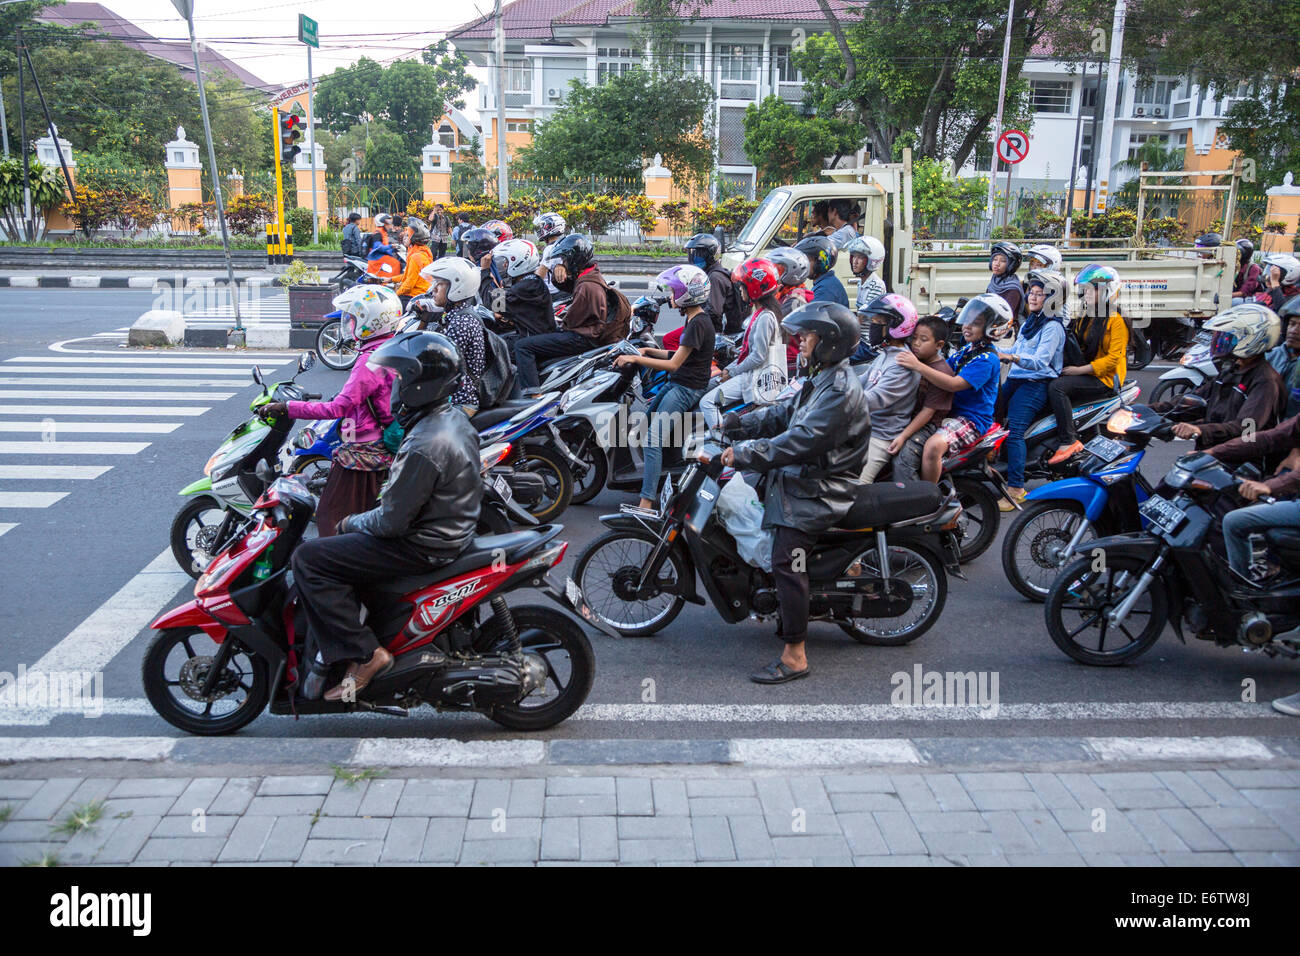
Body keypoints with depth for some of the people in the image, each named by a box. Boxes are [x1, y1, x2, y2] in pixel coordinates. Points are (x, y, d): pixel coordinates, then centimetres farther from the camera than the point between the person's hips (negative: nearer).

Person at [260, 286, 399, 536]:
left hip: (363, 452, -9)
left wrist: (286, 408, -26)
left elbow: (338, 408, -28)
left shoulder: (370, 360, -22)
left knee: (329, 518, -1)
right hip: (385, 447, 9)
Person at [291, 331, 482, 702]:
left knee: (308, 558, -11)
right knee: (334, 547, 24)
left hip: (423, 547, -11)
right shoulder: (454, 420, 6)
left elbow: (392, 520, -23)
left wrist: (350, 523, -3)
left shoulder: (424, 446, -26)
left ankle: (364, 654, -12)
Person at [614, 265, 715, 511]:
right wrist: (647, 351, 10)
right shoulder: (693, 319, 12)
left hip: (687, 389, -11)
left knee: (653, 440, -19)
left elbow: (674, 364, -21)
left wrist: (634, 359, -19)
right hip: (676, 384, 11)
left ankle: (646, 504, -21)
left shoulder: (698, 324, -19)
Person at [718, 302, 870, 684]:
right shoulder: (821, 378, 14)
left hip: (820, 491, -11)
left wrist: (744, 454, -27)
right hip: (803, 478, 11)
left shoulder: (840, 390, -21)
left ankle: (795, 656, -14)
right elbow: (784, 413, 16)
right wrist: (737, 424, 5)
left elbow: (802, 441, -28)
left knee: (786, 561, -20)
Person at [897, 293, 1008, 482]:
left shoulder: (987, 359, -17)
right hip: (952, 411, 10)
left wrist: (918, 366, -31)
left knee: (933, 447, -34)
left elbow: (954, 384, -27)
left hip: (971, 419, -10)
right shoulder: (966, 349, 13)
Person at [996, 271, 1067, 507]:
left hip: (1037, 384, -9)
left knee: (1014, 429, -24)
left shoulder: (1053, 326, -8)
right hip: (1015, 379, 9)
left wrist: (1011, 357, -36)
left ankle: (1016, 488, -26)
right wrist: (994, 351, 13)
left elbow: (1040, 361, -21)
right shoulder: (1029, 322, 20)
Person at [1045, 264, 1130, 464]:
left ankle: (1069, 441, -31)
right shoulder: (1084, 318, 17)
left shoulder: (1116, 321, -9)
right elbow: (1074, 346, 26)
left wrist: (1080, 370, -20)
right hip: (1082, 372, 9)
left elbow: (1113, 358, -16)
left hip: (1104, 379, -9)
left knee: (1057, 387, -30)